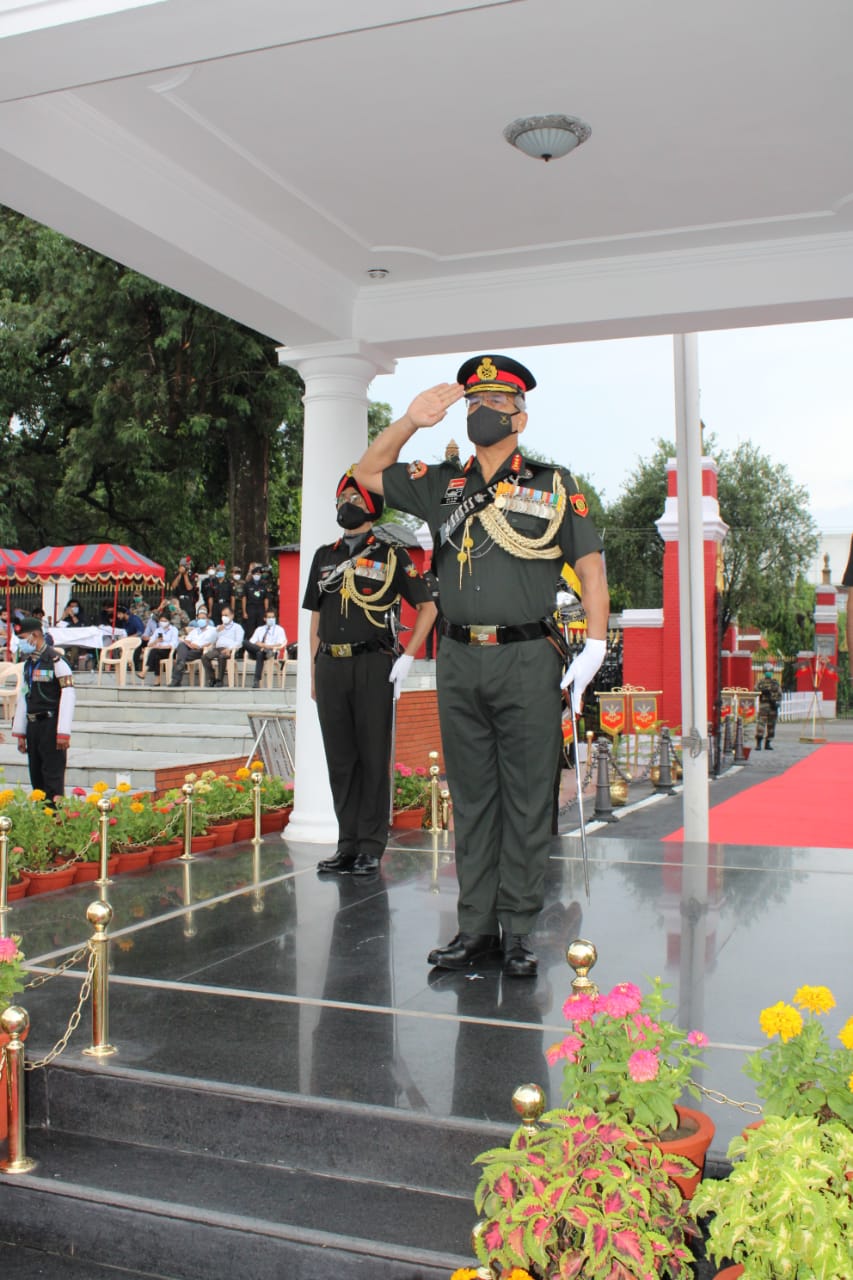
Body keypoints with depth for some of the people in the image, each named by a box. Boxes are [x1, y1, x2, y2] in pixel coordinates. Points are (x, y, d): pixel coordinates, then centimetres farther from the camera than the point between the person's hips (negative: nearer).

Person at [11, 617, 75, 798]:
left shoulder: (56, 661, -11)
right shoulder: (28, 663, 15)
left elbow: (68, 697, -16)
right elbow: (23, 698, 19)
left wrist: (63, 733, -18)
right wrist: (20, 733, 18)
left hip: (51, 725, -8)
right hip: (33, 726, 8)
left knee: (53, 778, -7)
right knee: (36, 779, 11)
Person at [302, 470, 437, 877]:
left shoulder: (390, 556, 4)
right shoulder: (323, 557, 17)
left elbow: (427, 607, 3)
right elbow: (316, 618, 18)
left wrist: (406, 659, -6)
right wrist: (314, 675, 13)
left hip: (373, 666, -4)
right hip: (330, 667, 4)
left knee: (374, 757, -1)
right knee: (339, 758, 6)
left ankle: (371, 847, 5)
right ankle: (347, 843, 15)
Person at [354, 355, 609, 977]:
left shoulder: (554, 484, 6)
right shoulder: (443, 484, 14)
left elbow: (590, 565, 4)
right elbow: (367, 473, 20)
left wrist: (595, 646, -6)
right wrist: (411, 421, 5)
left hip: (527, 660, -3)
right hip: (460, 662, 3)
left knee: (527, 799, 1)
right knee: (471, 797, 8)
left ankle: (518, 928, 10)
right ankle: (476, 925, 17)